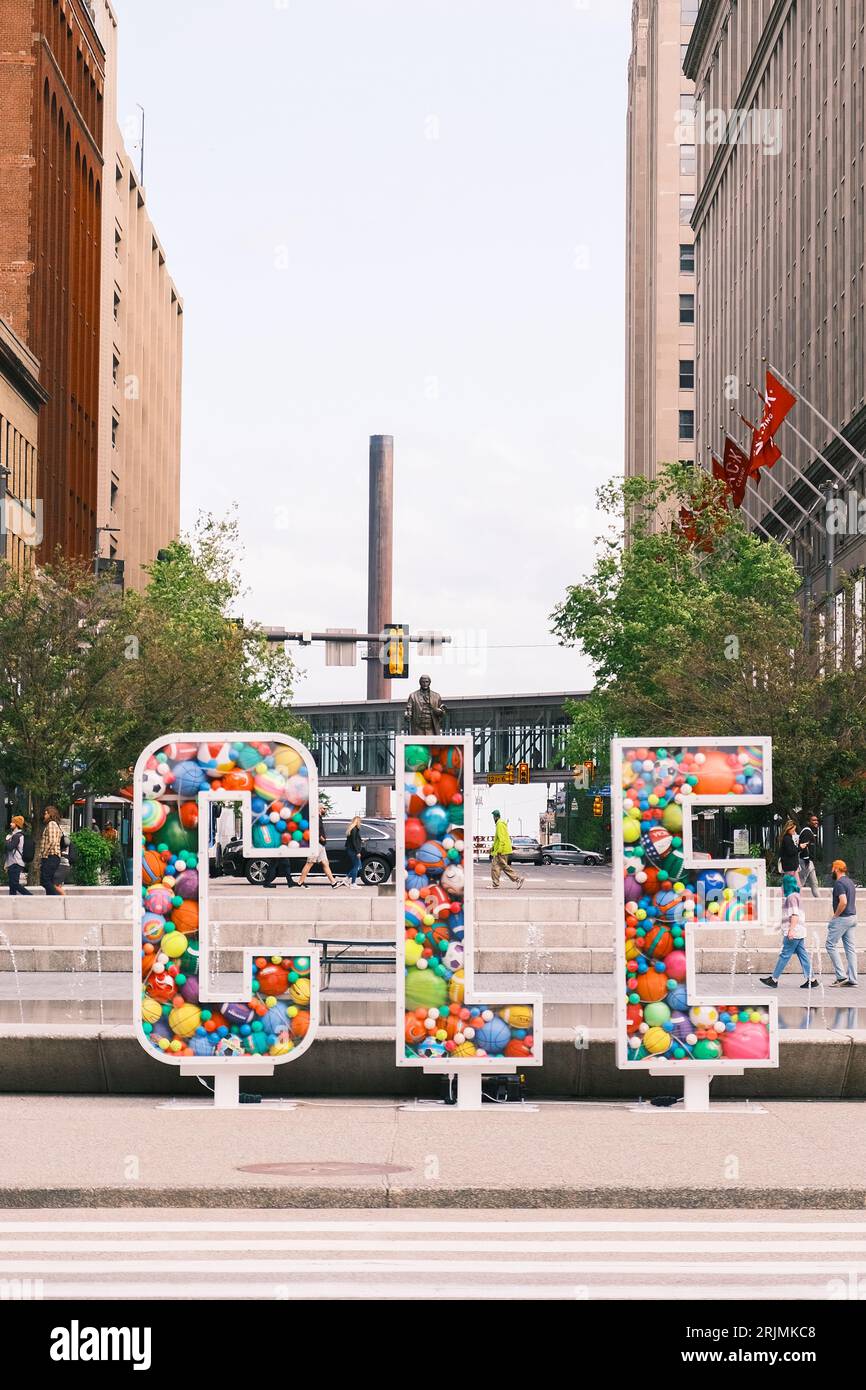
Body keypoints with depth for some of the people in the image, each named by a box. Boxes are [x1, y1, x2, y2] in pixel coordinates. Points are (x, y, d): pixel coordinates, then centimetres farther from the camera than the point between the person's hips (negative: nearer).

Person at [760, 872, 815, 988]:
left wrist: (791, 929, -23)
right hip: (799, 932, 10)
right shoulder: (794, 895, 20)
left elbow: (795, 914, -19)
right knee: (802, 955, 7)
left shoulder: (792, 896, -11)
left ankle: (774, 979, -4)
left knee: (784, 955, -6)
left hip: (794, 932, -10)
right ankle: (810, 979, 4)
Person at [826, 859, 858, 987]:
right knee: (850, 948, 7)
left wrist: (835, 915, -14)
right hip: (852, 917, 9)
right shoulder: (850, 882, 15)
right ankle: (852, 979, 5)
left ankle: (841, 975, -7)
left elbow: (843, 902, -26)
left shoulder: (839, 883, -14)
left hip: (842, 918, -9)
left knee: (831, 945, -2)